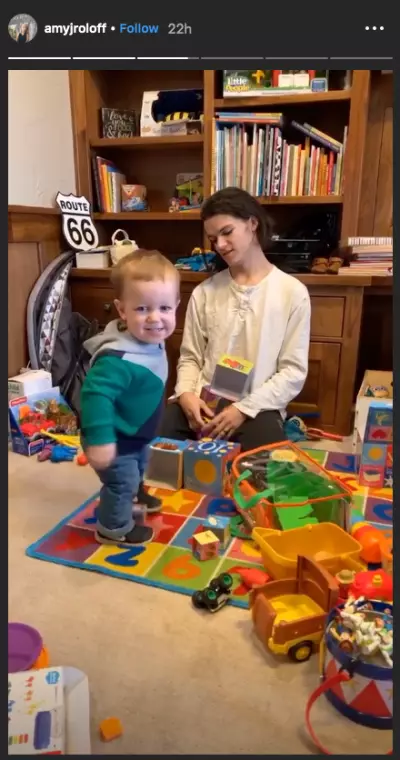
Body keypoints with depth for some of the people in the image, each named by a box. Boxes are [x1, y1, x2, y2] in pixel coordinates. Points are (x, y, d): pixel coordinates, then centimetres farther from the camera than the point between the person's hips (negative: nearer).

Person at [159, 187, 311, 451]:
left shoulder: (293, 292, -1)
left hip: (257, 408, -2)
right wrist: (186, 393, -12)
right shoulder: (204, 292, 9)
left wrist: (244, 409, -14)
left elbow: (294, 371, -3)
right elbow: (190, 357, 10)